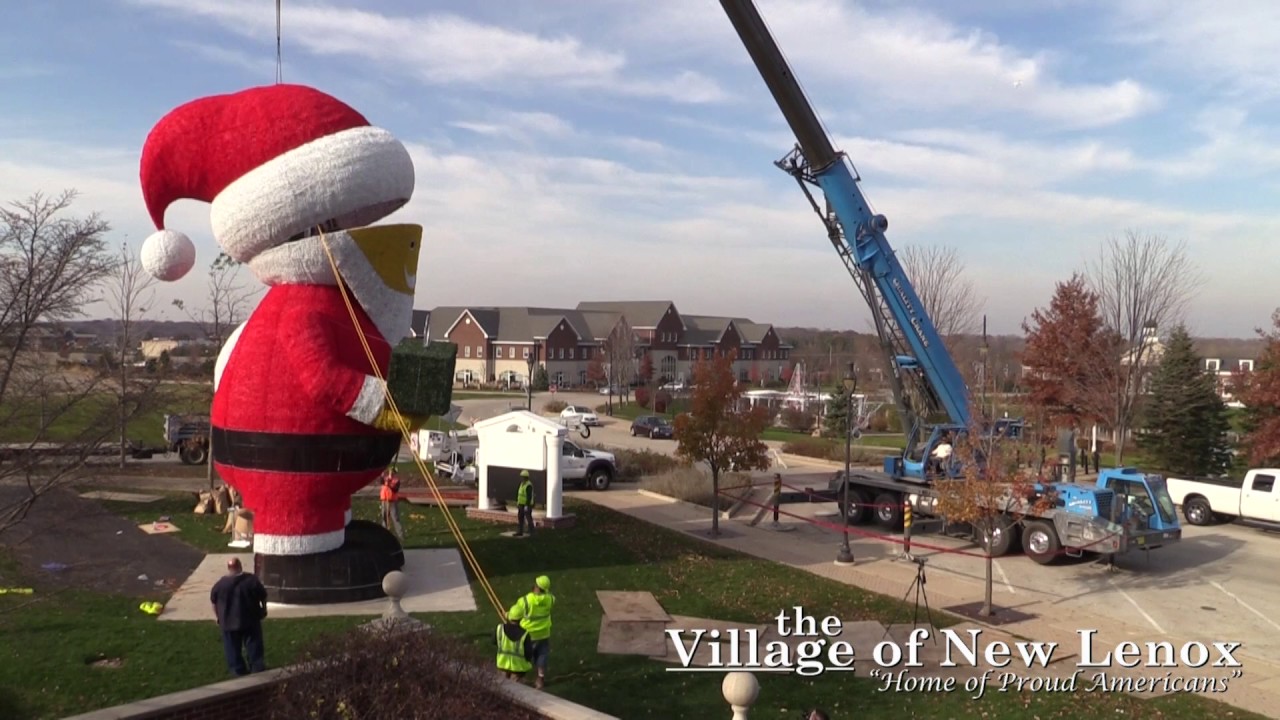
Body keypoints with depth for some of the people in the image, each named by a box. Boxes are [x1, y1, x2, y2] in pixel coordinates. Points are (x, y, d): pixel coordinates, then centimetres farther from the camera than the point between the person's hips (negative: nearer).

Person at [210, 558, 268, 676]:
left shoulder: (221, 583, -9)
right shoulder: (252, 580, -10)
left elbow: (213, 602, 3)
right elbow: (263, 596, -1)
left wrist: (218, 617, 17)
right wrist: (264, 610, 16)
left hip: (229, 622, 0)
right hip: (251, 620, 0)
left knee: (233, 649, 14)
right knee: (254, 646, 11)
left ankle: (239, 671, 20)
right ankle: (258, 669, 12)